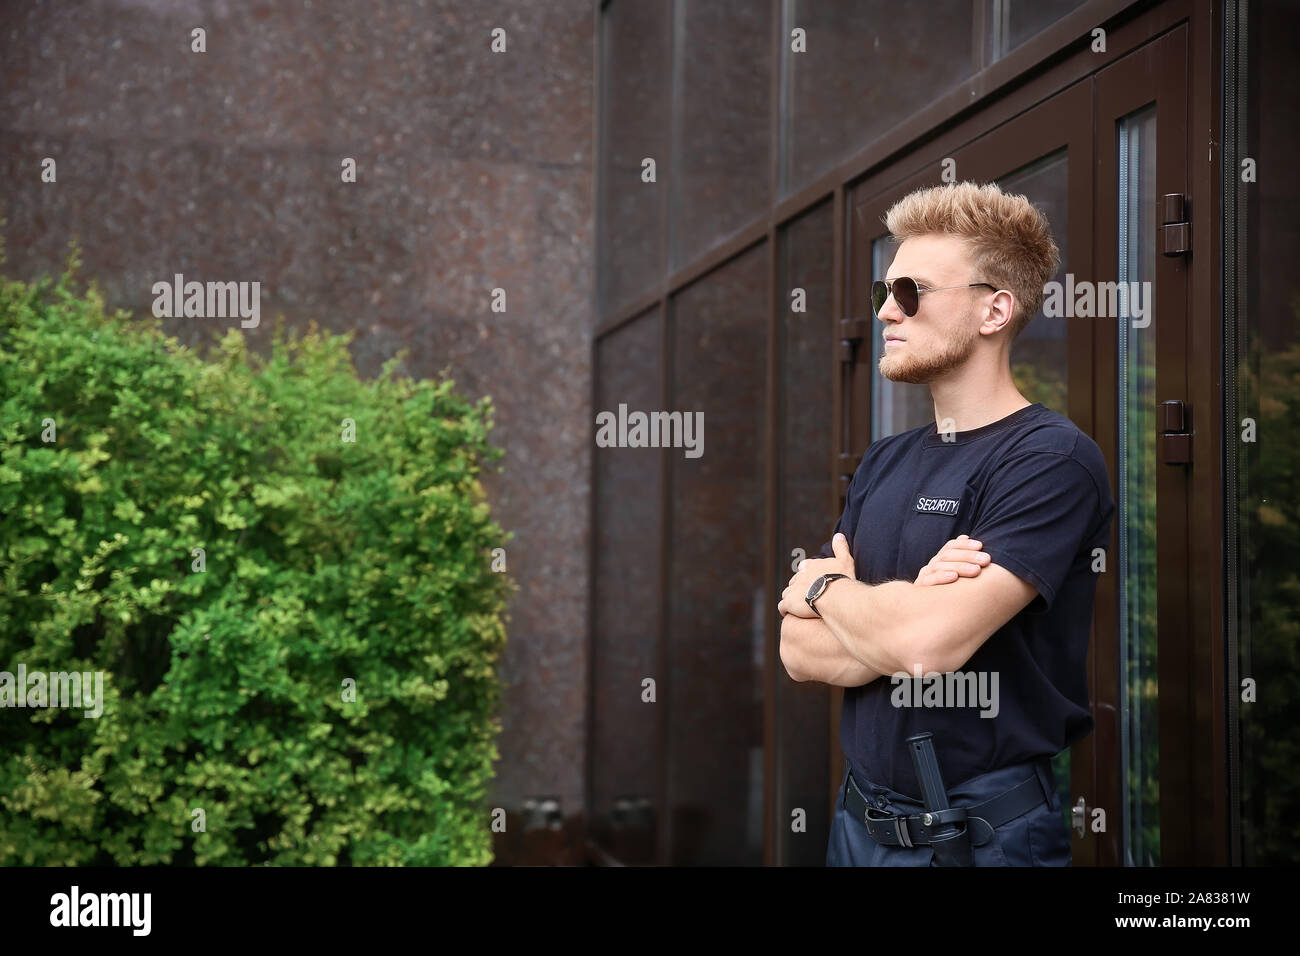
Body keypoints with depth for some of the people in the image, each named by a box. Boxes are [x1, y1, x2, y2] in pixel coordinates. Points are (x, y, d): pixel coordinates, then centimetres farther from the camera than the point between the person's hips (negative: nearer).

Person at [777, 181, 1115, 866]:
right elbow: (800, 650, 0)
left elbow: (924, 645, -27)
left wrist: (826, 583, -8)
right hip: (860, 819, 7)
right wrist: (905, 613, -19)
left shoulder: (1052, 458, -16)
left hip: (989, 831, -6)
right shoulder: (884, 462, 6)